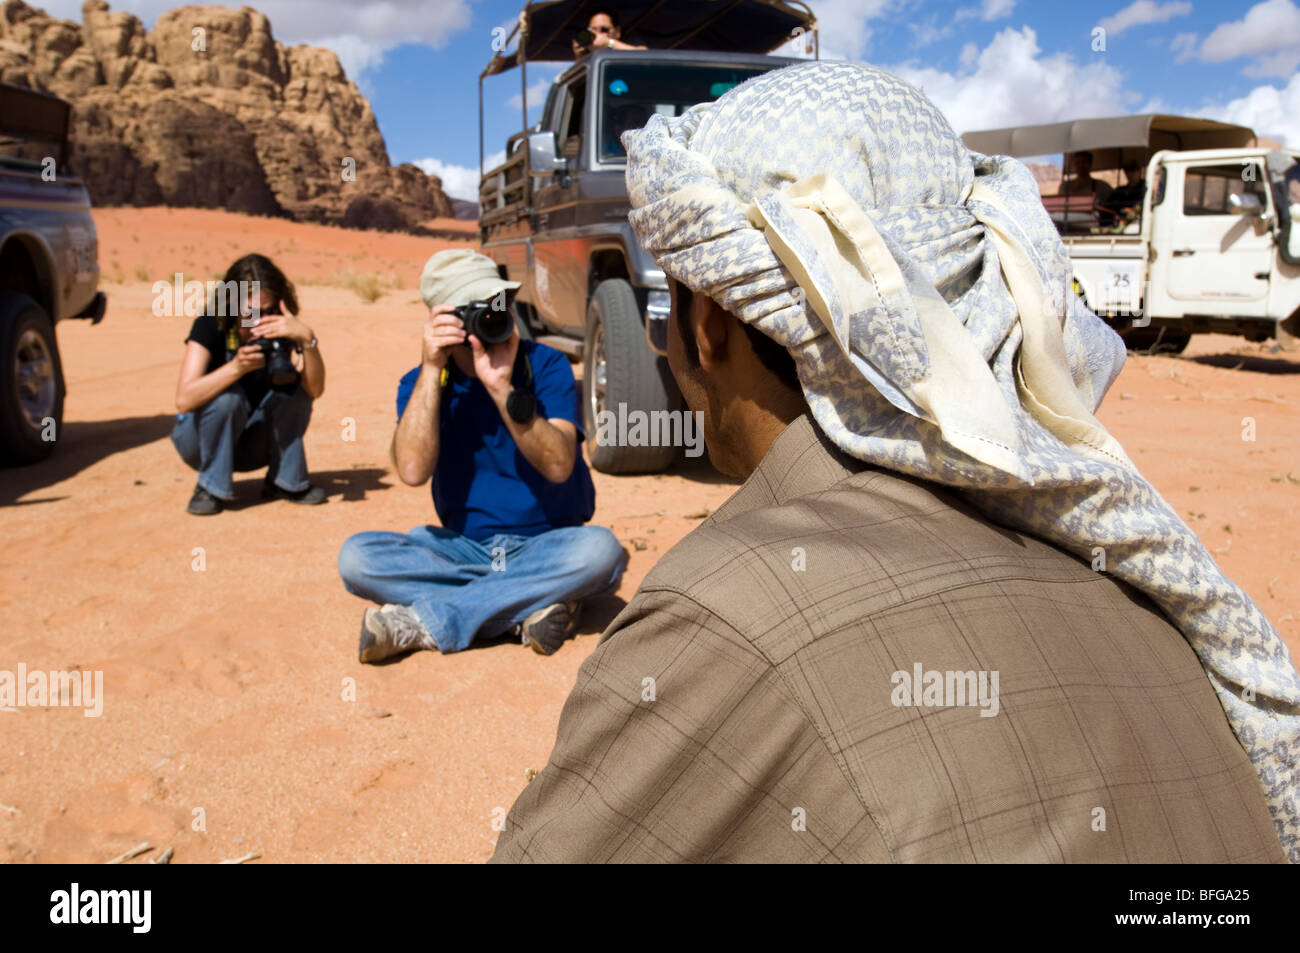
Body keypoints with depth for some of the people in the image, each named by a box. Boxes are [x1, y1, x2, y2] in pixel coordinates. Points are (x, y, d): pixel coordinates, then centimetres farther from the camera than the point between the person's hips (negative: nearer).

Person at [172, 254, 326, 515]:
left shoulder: (281, 329, -13)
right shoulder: (210, 326, -19)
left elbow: (315, 389, -28)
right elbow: (184, 399, -32)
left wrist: (308, 339, -44)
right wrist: (237, 367, -45)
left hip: (253, 444, 3)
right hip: (201, 439, -2)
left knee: (297, 386, -20)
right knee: (228, 396, -32)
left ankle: (285, 480, -9)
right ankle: (210, 487, -14)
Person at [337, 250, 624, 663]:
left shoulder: (545, 365, -5)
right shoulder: (421, 382, 0)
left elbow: (559, 466, -19)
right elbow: (412, 470, -19)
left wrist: (502, 388, -28)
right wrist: (431, 369, -20)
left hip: (545, 546, -1)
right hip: (463, 547, 2)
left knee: (599, 549, -34)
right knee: (358, 556, -21)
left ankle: (422, 623, -27)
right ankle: (530, 605, -25)